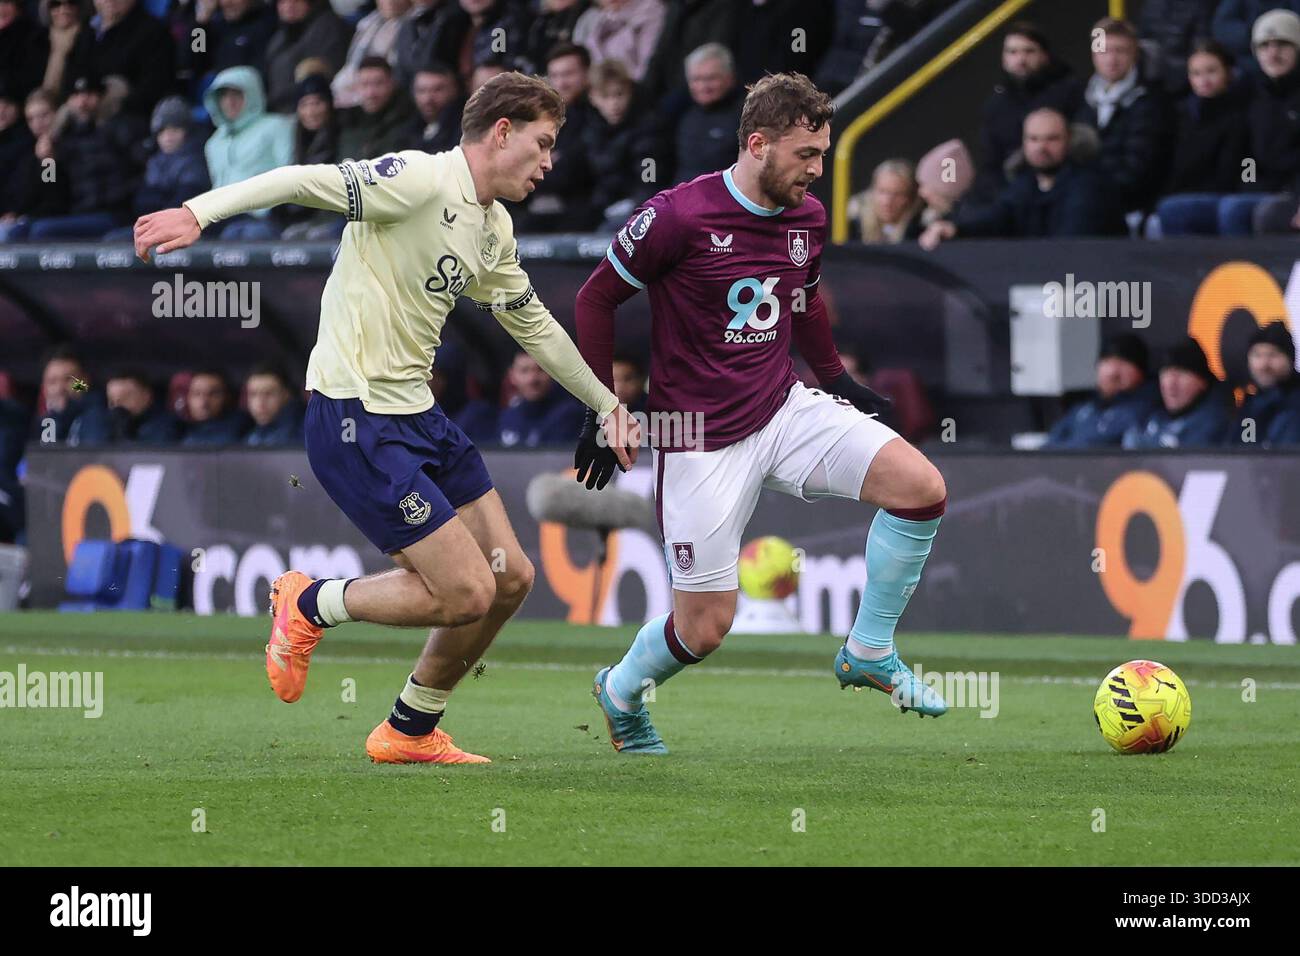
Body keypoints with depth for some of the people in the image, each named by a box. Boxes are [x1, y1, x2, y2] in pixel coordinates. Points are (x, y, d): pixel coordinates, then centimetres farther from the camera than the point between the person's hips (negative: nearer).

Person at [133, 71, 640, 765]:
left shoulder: (493, 232, 14)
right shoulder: (421, 180, -15)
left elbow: (534, 326, 28)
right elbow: (306, 182, -23)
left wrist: (606, 404, 33)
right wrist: (198, 213, -36)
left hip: (415, 413, 10)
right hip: (355, 420, -10)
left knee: (510, 577, 9)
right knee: (466, 593, -12)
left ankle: (410, 732, 25)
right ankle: (309, 606, 10)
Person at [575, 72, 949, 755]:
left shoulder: (808, 218, 2)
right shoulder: (679, 216, -17)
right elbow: (596, 299, -6)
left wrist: (838, 380, 19)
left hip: (785, 410, 6)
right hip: (701, 438, -6)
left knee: (921, 486, -16)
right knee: (705, 627, -3)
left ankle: (869, 653, 1)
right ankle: (620, 693, 31)